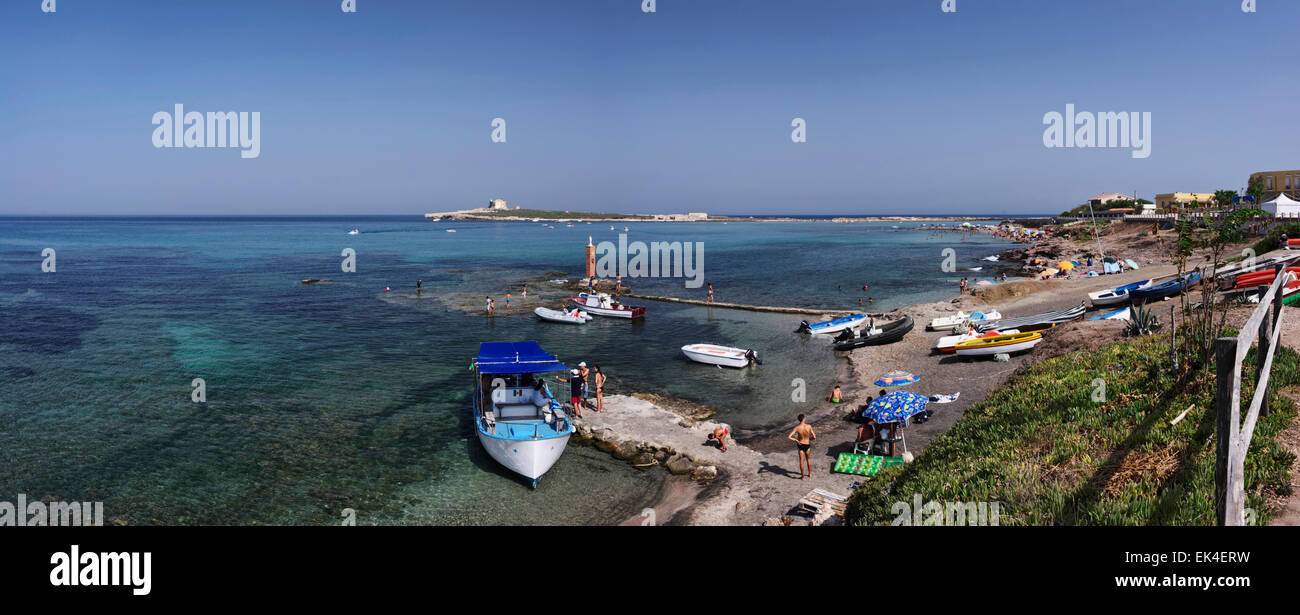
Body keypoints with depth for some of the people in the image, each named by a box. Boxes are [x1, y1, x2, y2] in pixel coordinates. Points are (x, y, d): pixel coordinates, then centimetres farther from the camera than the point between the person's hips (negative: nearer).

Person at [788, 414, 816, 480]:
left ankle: (802, 477, 21)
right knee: (808, 459, 26)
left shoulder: (797, 428, -19)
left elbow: (789, 437, -25)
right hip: (807, 445, 2)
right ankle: (810, 474, 37)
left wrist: (796, 440, -11)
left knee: (801, 461, 11)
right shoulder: (809, 426, -17)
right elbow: (814, 437, -10)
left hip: (800, 445, -1)